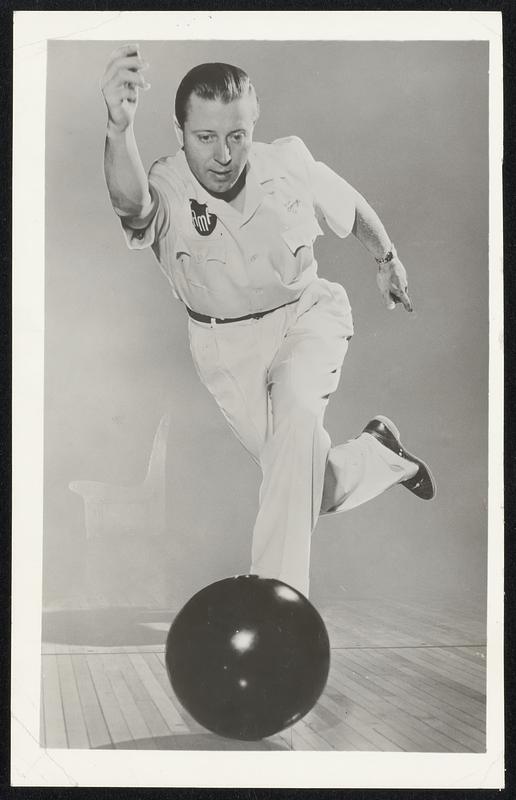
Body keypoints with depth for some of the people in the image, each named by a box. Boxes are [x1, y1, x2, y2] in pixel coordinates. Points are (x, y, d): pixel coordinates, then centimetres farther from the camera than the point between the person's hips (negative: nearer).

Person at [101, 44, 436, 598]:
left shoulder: (288, 163, -16)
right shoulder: (166, 190, -24)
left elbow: (351, 208, 6)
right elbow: (131, 203, -51)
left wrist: (387, 260, 20)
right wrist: (120, 130, -71)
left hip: (304, 314, 1)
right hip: (227, 344, 0)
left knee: (296, 408, -33)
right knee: (316, 487, 1)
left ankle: (276, 586, -25)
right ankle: (380, 454, 36)